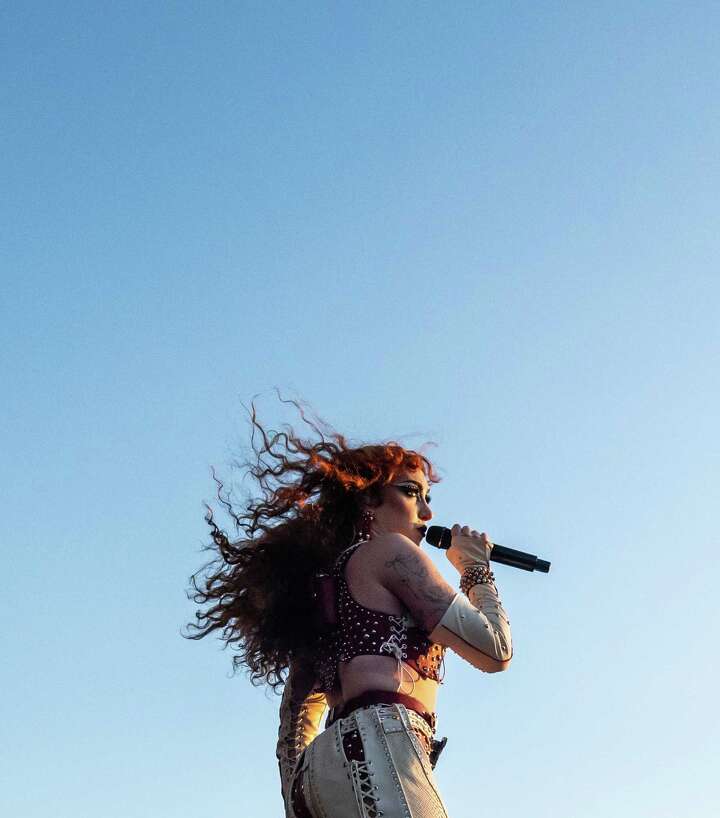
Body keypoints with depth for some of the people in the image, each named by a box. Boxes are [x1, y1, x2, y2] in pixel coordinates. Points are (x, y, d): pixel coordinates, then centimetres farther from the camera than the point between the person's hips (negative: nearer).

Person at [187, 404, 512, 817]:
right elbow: (494, 650, 0)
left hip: (324, 765, 9)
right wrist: (476, 568, 15)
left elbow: (295, 731, 26)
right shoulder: (389, 549, 7)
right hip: (376, 744, -9)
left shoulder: (320, 579, 30)